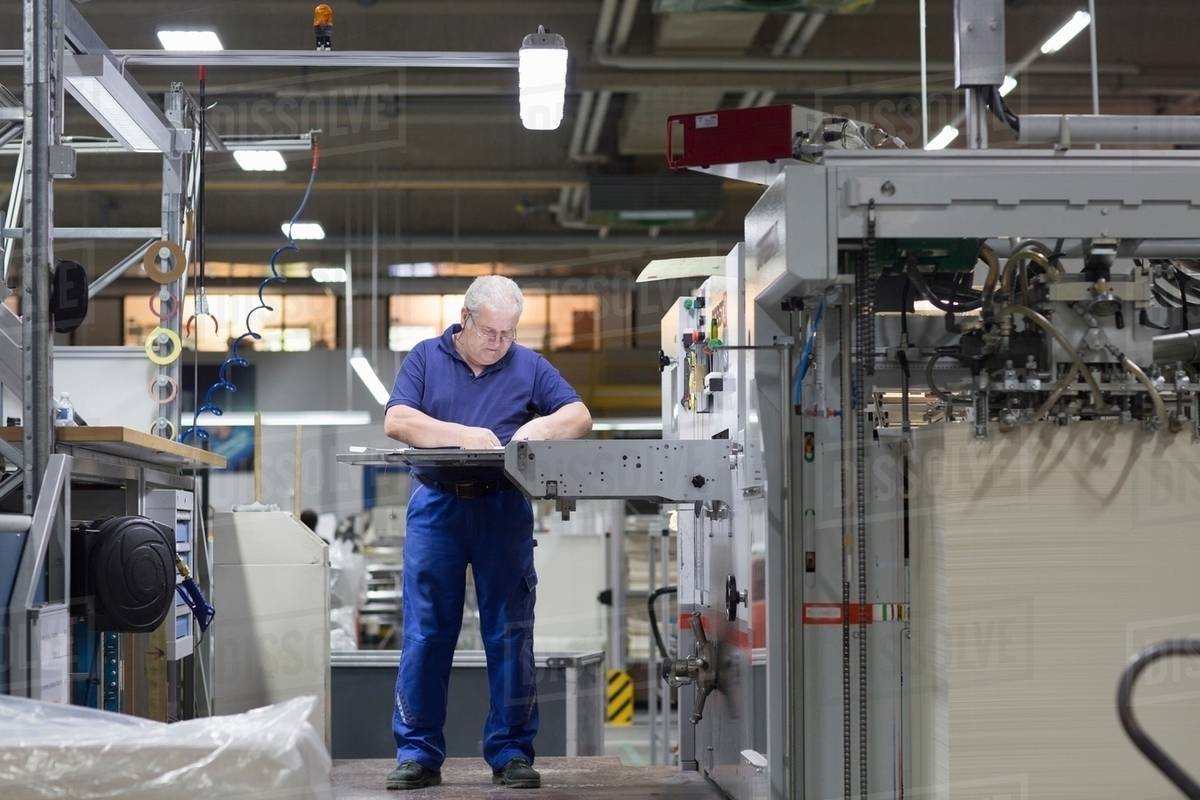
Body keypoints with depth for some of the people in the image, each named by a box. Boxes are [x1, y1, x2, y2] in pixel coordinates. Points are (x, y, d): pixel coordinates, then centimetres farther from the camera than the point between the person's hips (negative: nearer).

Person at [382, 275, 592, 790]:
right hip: (436, 506, -1)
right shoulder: (426, 358, 7)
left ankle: (511, 753, 7)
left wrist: (540, 427, -15)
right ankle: (417, 753, 5)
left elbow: (581, 417, 6)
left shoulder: (528, 366, 11)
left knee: (510, 634, 1)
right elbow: (396, 421, -6)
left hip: (503, 509, 1)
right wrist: (464, 435, -16)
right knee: (425, 635, -1)